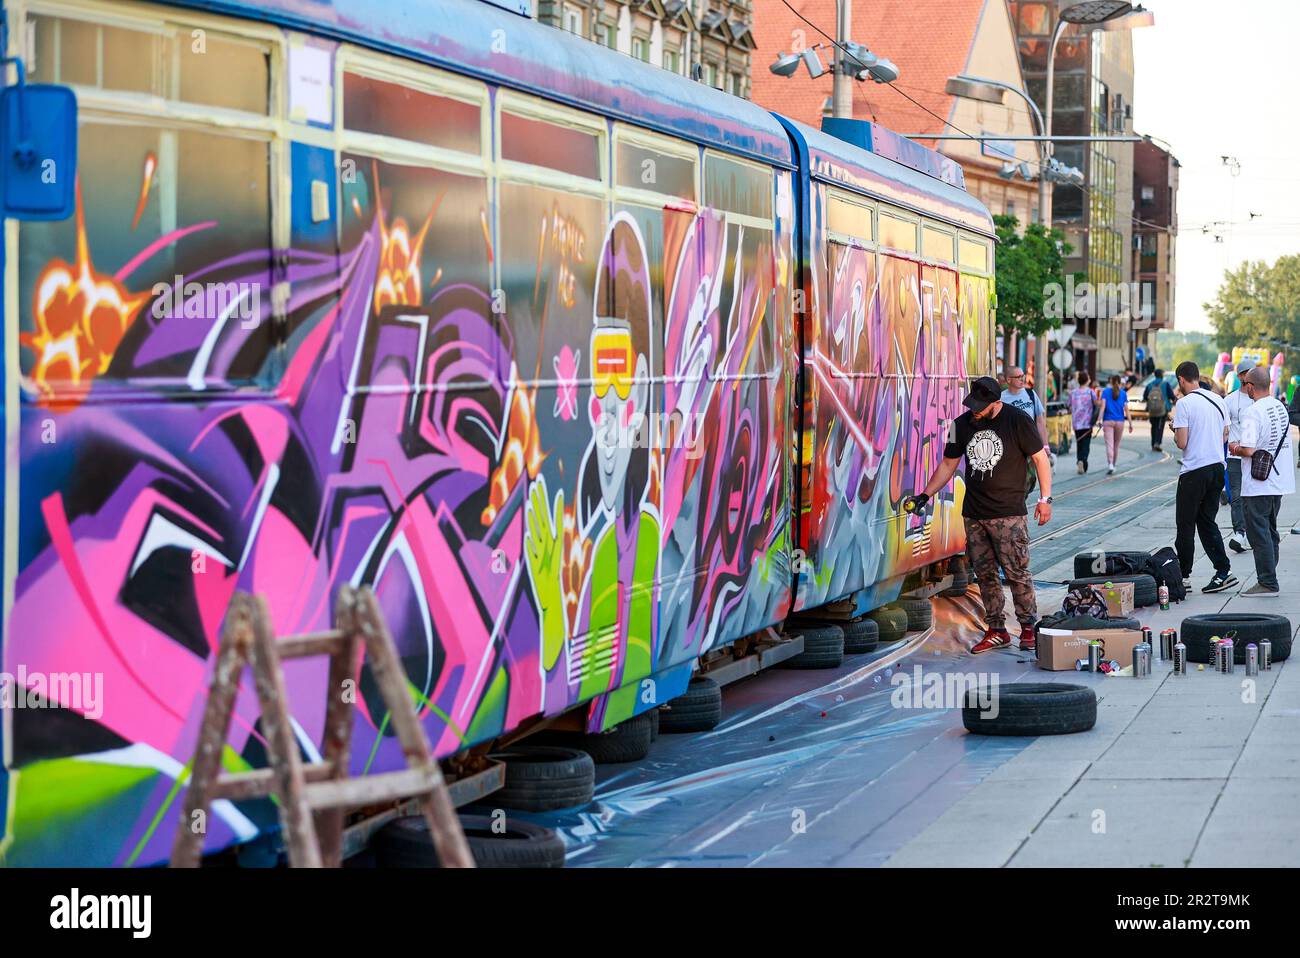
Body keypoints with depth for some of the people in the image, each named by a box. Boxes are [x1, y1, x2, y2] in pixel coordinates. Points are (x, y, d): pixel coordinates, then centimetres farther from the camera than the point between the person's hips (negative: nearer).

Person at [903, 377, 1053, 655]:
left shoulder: (1018, 421, -7)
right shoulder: (962, 425, 7)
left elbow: (1040, 458, -2)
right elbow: (948, 465, 16)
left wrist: (1045, 499, -6)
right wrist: (925, 495, 9)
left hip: (1009, 514, -5)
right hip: (973, 514, 5)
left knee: (1017, 572, -7)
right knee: (984, 574, 6)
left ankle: (1029, 628, 4)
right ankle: (997, 631, 13)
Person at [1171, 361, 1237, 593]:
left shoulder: (1184, 403, -12)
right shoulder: (1218, 400, 8)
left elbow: (1182, 443, -14)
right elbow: (1225, 435, 15)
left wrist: (1175, 434, 6)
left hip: (1194, 471, -7)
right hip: (1218, 466, 7)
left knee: (1185, 524, 4)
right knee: (1207, 522, 12)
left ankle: (1183, 574, 8)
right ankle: (1223, 571, 3)